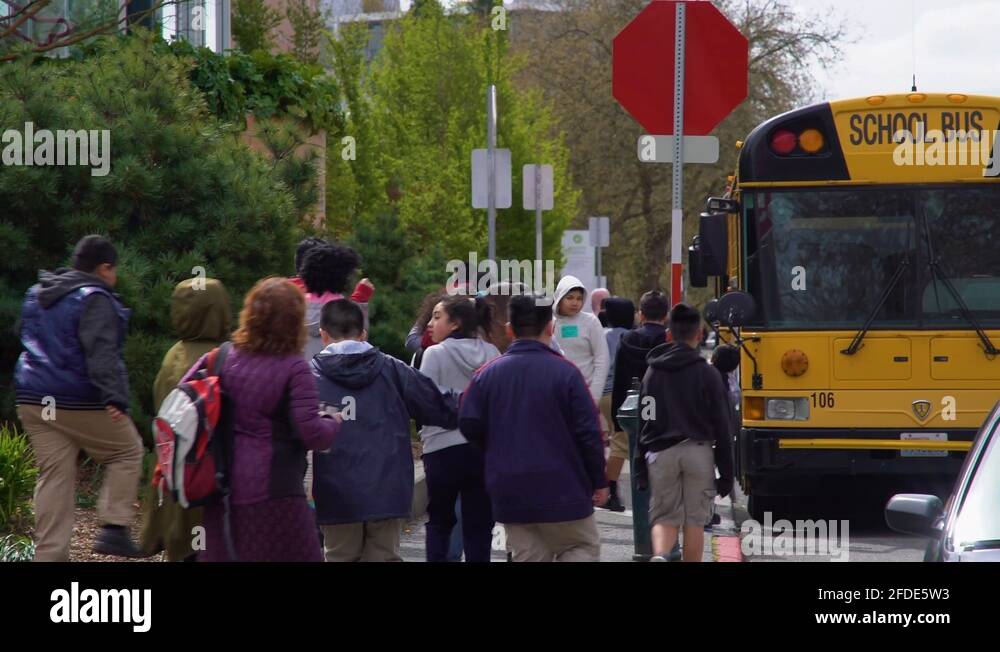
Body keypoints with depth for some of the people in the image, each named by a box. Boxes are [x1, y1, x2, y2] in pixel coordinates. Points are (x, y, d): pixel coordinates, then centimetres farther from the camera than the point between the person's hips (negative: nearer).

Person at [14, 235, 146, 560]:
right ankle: (113, 528, 0)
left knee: (54, 474, 8)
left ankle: (49, 553, 3)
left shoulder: (37, 295, 15)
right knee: (127, 451, 10)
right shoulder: (95, 301, -13)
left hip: (34, 400, 7)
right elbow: (101, 353, -24)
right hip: (80, 403, -7)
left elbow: (29, 340, 27)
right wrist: (114, 397, -30)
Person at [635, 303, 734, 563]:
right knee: (695, 521, 7)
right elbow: (721, 427, -1)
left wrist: (640, 467, 13)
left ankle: (659, 556, -26)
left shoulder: (653, 373, 5)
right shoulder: (707, 374, -2)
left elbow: (643, 423, 7)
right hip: (698, 451, -1)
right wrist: (726, 472, 4)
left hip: (661, 453, 1)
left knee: (664, 517, 4)